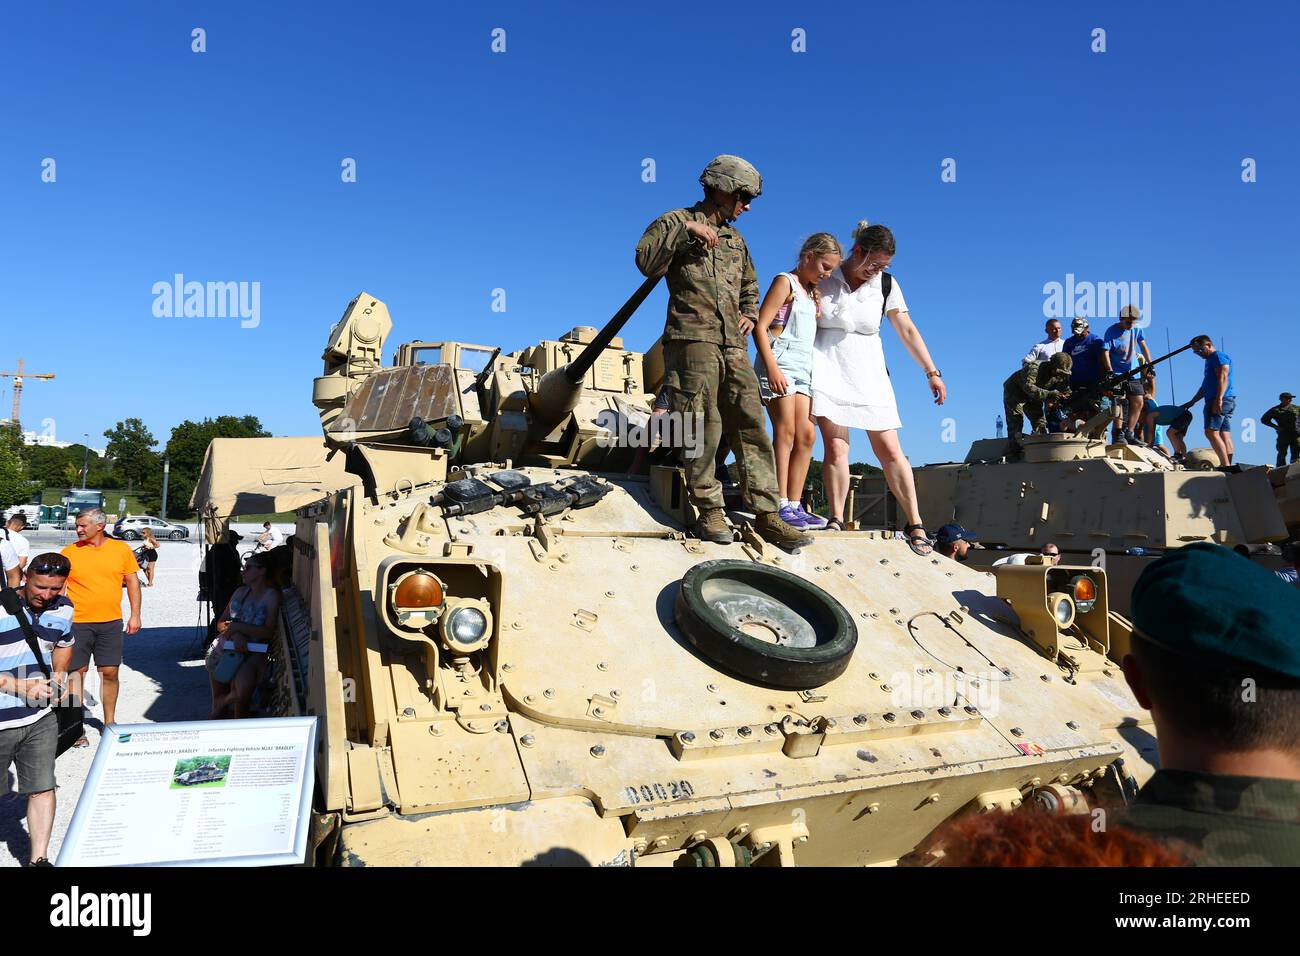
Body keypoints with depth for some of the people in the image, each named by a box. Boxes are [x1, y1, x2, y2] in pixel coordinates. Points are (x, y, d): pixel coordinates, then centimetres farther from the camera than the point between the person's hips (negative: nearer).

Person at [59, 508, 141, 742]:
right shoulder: (69, 552, 1)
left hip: (111, 623, 1)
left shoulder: (122, 549, 3)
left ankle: (109, 723, 21)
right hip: (77, 623, -1)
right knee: (76, 672, 3)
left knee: (110, 672, 6)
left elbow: (132, 582, 9)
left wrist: (135, 615, 4)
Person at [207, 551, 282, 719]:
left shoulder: (271, 595, -4)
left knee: (243, 685, -30)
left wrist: (237, 626, -16)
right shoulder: (240, 591, 14)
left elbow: (268, 632, -13)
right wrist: (235, 634, -11)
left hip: (252, 652, -5)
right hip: (226, 647, 5)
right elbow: (220, 623, 10)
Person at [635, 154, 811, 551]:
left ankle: (767, 514, -1)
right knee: (703, 427, -9)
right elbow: (646, 261, -11)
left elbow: (750, 285, 39)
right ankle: (709, 511, 0)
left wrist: (749, 314, 21)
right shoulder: (676, 221, 6)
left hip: (733, 345, 6)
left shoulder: (736, 239, 26)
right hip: (692, 340, -6)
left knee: (751, 425, -1)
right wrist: (685, 228, -15)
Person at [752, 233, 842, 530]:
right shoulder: (785, 282, -1)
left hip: (802, 368, 8)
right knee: (785, 431, -13)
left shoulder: (812, 293, 24)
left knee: (806, 436, 1)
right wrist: (772, 367, -20)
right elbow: (760, 326, -12)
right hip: (780, 362, -8)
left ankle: (795, 505, 3)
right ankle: (782, 506, -14)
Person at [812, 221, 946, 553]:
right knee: (836, 445, -13)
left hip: (868, 373, 2)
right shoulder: (823, 278, 0)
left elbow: (907, 331, 7)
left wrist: (931, 372, 3)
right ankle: (836, 521, -8)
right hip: (828, 369, -2)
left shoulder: (886, 284, 5)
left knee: (890, 449, -4)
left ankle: (915, 525, 0)